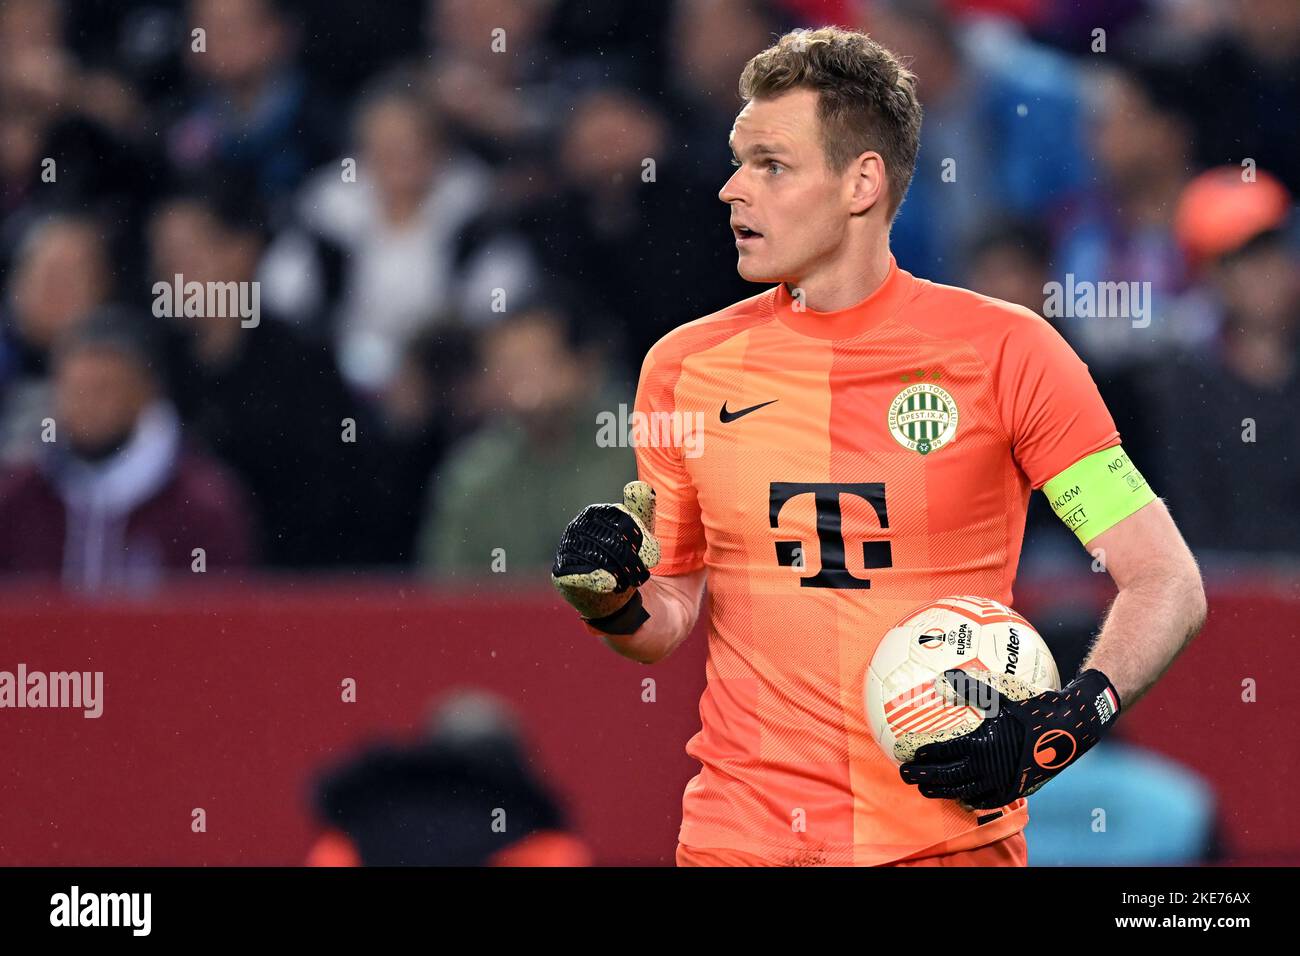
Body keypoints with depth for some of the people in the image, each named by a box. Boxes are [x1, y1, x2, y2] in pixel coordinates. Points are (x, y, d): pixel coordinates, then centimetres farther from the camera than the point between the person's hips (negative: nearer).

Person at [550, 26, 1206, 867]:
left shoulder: (1006, 351, -6)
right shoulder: (686, 366, 3)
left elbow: (1168, 584, -6)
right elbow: (667, 628, 12)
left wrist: (1063, 726, -22)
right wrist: (614, 603, -10)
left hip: (951, 833, -3)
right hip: (740, 834, 3)